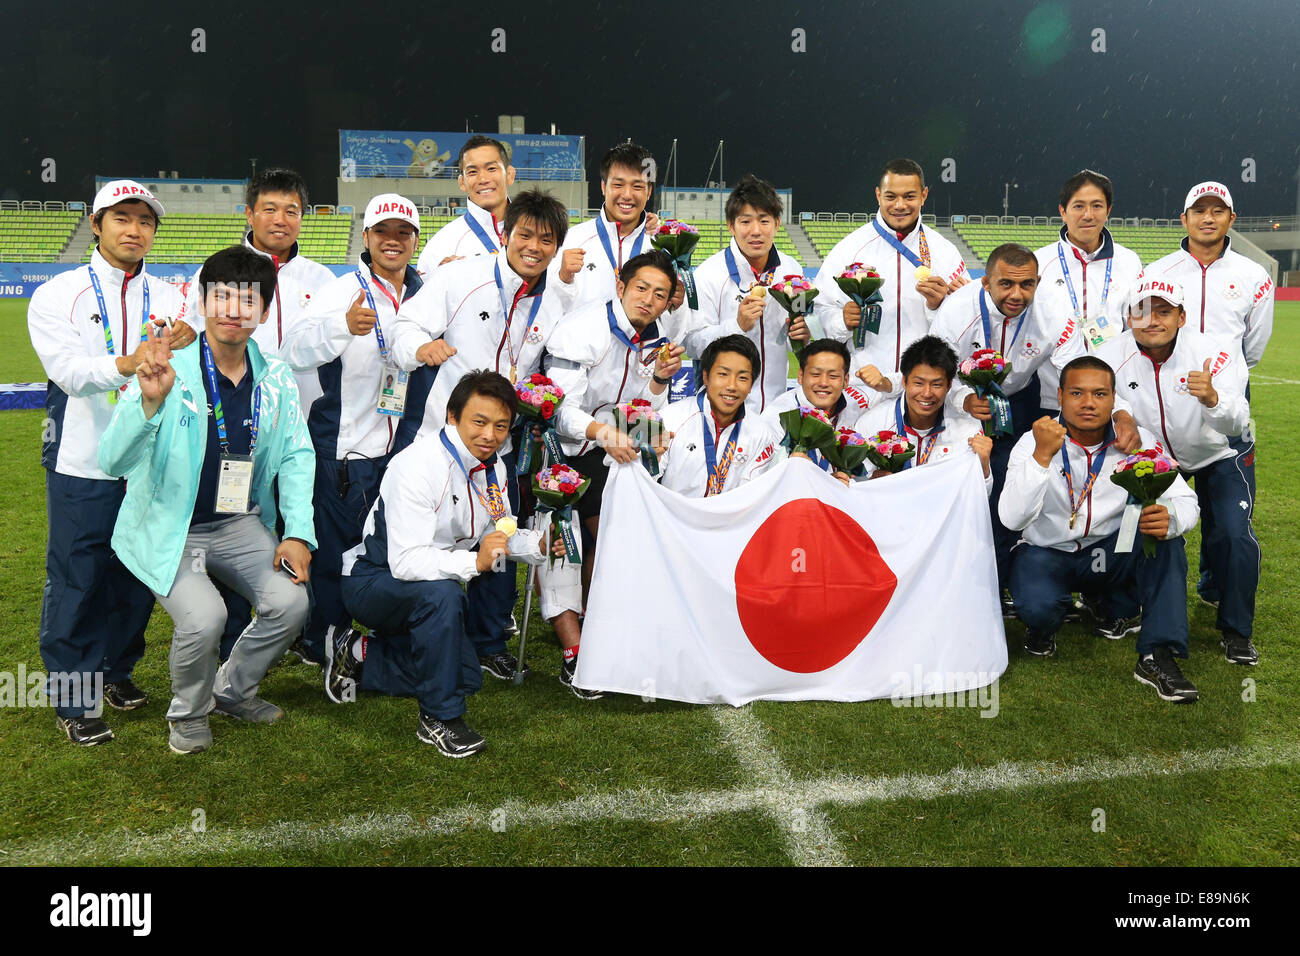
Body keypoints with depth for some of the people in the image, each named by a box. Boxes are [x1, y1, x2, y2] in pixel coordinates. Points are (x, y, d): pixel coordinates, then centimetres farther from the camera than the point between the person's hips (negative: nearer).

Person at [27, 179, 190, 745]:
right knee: (76, 580, 2)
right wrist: (125, 365, -37)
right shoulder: (58, 295, -1)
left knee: (139, 576, 11)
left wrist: (186, 341, -31)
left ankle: (114, 671, 31)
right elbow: (70, 371, -17)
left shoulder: (167, 299, 10)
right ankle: (71, 698, 16)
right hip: (83, 465, -3)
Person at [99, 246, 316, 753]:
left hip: (240, 525, 4)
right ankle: (188, 712, 9)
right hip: (168, 528, -4)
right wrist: (149, 403, -42)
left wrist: (298, 534, -2)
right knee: (204, 617, -26)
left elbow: (297, 456, 8)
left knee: (290, 602, -14)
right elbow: (113, 462, -24)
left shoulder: (276, 379, 0)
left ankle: (231, 689, 17)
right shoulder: (167, 371, -16)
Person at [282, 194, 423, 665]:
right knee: (335, 550, 2)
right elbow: (296, 352, -25)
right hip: (345, 451, -5)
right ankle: (324, 646, 20)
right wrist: (343, 325, -44)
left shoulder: (425, 292, 7)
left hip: (402, 449, 5)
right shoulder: (343, 290, -9)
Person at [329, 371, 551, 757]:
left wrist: (538, 545, -12)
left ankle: (363, 656, 24)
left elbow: (500, 531, 8)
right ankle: (438, 718, -21)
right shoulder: (417, 466, -30)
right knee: (441, 594, -38)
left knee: (466, 679, 7)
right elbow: (406, 561, -36)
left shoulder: (494, 467, -4)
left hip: (426, 592, 8)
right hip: (373, 579, -8)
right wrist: (474, 562, -48)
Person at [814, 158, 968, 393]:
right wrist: (842, 322, -15)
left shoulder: (945, 251, 10)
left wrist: (939, 306, -10)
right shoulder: (849, 249, 6)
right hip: (860, 382, -1)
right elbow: (821, 309, 6)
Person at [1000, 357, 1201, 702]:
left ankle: (1157, 657, -19)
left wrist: (1170, 518, -37)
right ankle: (1041, 628, 8)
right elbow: (1012, 519, -28)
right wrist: (1042, 456, -39)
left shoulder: (1137, 442, -8)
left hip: (1110, 554, 3)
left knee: (1163, 536, -26)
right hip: (1046, 553, -2)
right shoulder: (1033, 443, -15)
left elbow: (1185, 501, -12)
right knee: (1037, 605, -33)